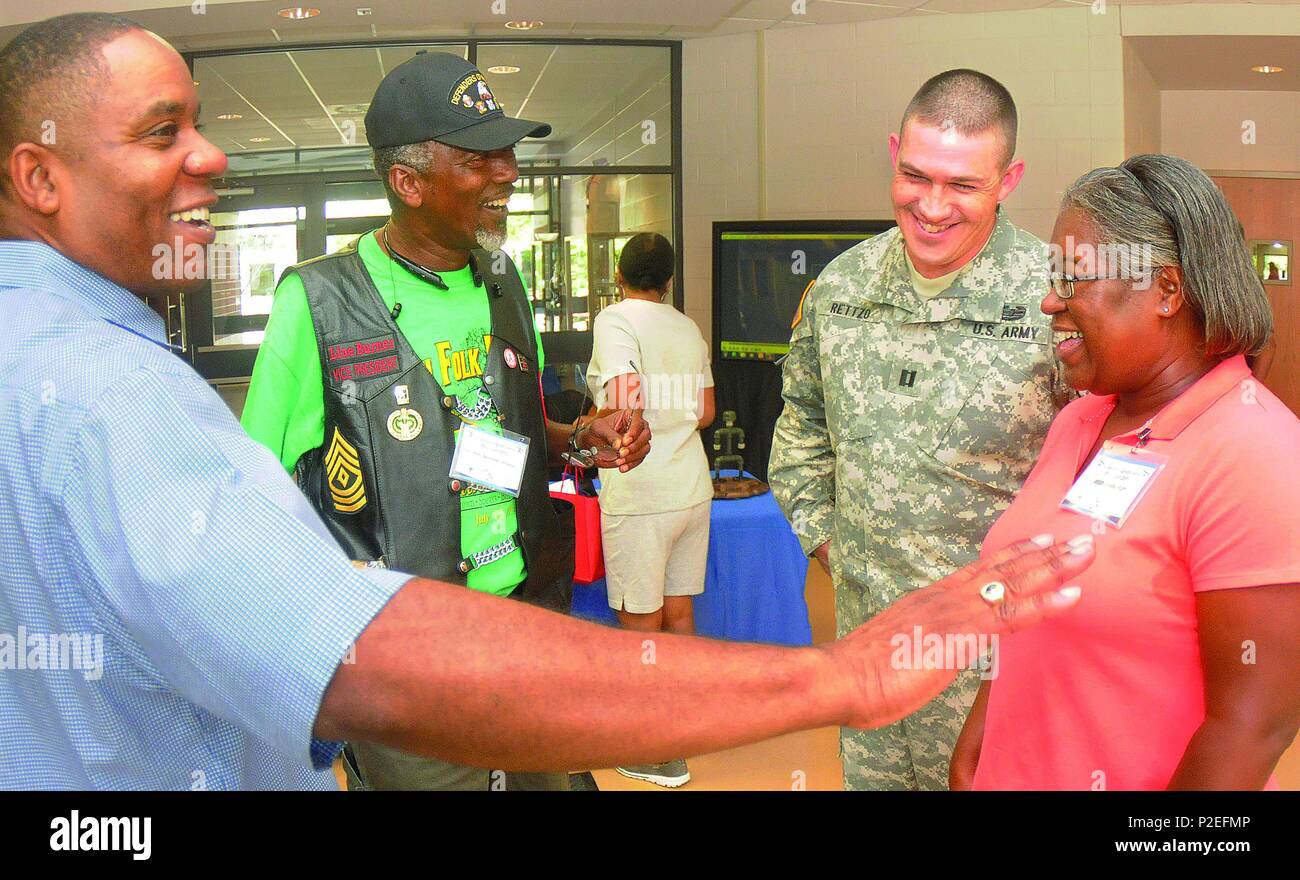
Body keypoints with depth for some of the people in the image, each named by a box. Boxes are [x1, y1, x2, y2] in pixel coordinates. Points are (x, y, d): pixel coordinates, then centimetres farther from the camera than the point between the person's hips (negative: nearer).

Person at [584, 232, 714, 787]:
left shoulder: (615, 320, -10)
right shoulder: (688, 329, 10)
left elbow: (624, 404, -23)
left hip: (639, 496, -7)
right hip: (692, 487, 7)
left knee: (640, 624, 4)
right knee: (678, 611, 18)